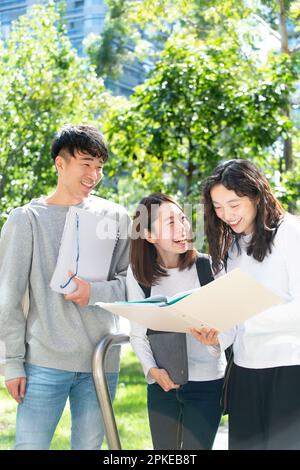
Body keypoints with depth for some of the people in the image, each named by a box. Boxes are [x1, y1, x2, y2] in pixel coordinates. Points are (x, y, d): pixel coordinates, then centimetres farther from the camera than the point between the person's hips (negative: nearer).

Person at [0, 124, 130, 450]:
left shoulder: (115, 217, 7)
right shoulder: (27, 219, 1)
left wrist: (94, 293, -14)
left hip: (102, 361, 2)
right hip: (45, 361, -2)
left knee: (89, 445, 10)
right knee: (30, 444, -2)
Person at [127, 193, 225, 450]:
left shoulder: (208, 267, -6)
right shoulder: (138, 274, -1)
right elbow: (137, 334, 3)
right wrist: (152, 370, -11)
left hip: (207, 380, -2)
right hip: (162, 382, 2)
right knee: (164, 450, 11)